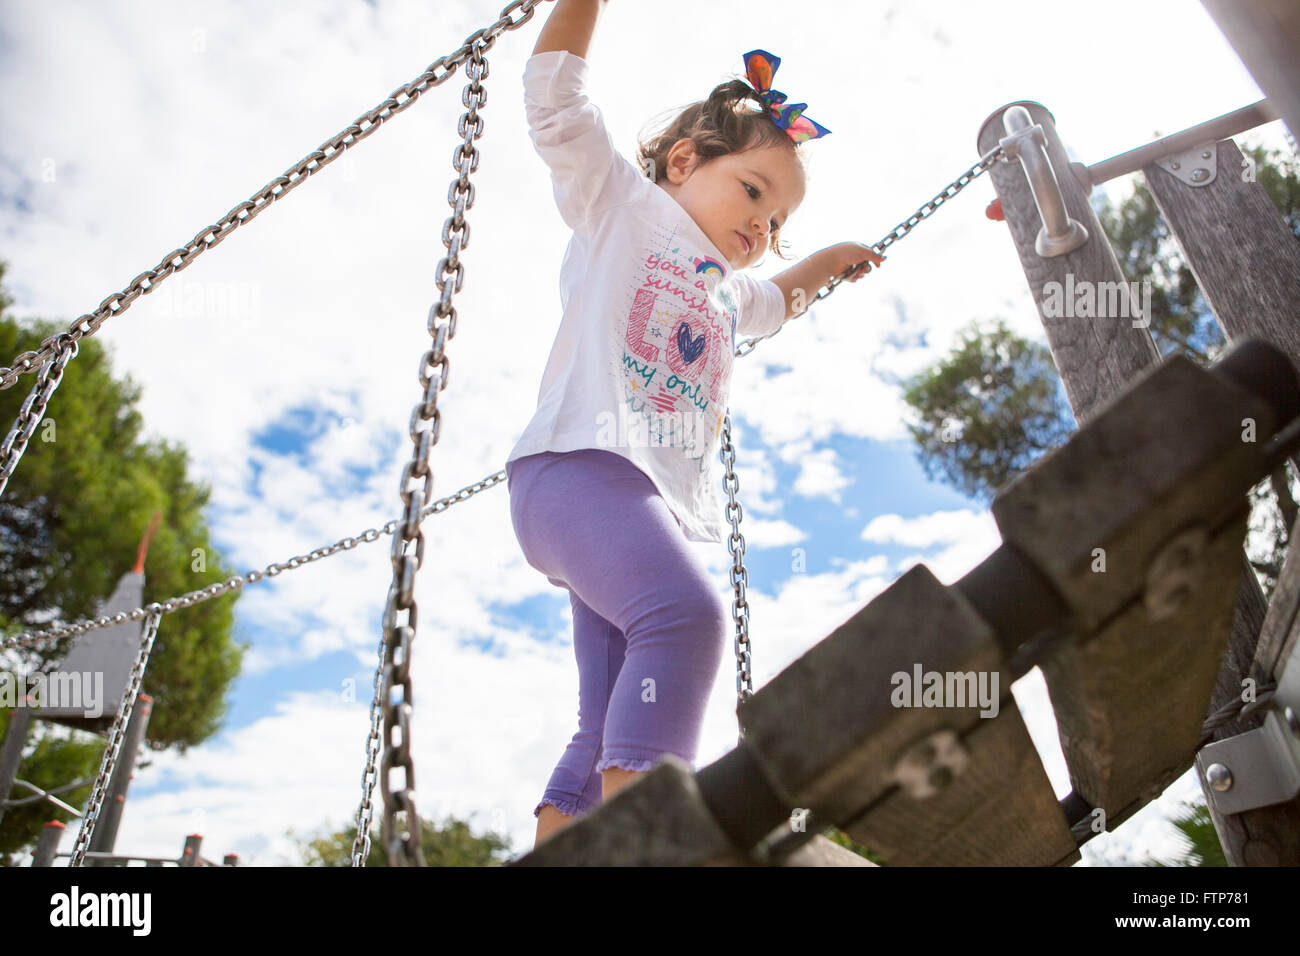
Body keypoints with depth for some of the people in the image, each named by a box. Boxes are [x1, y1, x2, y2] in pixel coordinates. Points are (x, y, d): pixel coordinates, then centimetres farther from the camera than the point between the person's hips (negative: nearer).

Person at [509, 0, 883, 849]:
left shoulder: (728, 293, 36)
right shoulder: (620, 201, 17)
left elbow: (773, 304, 58)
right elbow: (558, 99, 9)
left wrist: (821, 264, 54)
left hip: (664, 506, 8)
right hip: (576, 460, -7)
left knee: (613, 732, -1)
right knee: (686, 611, -34)